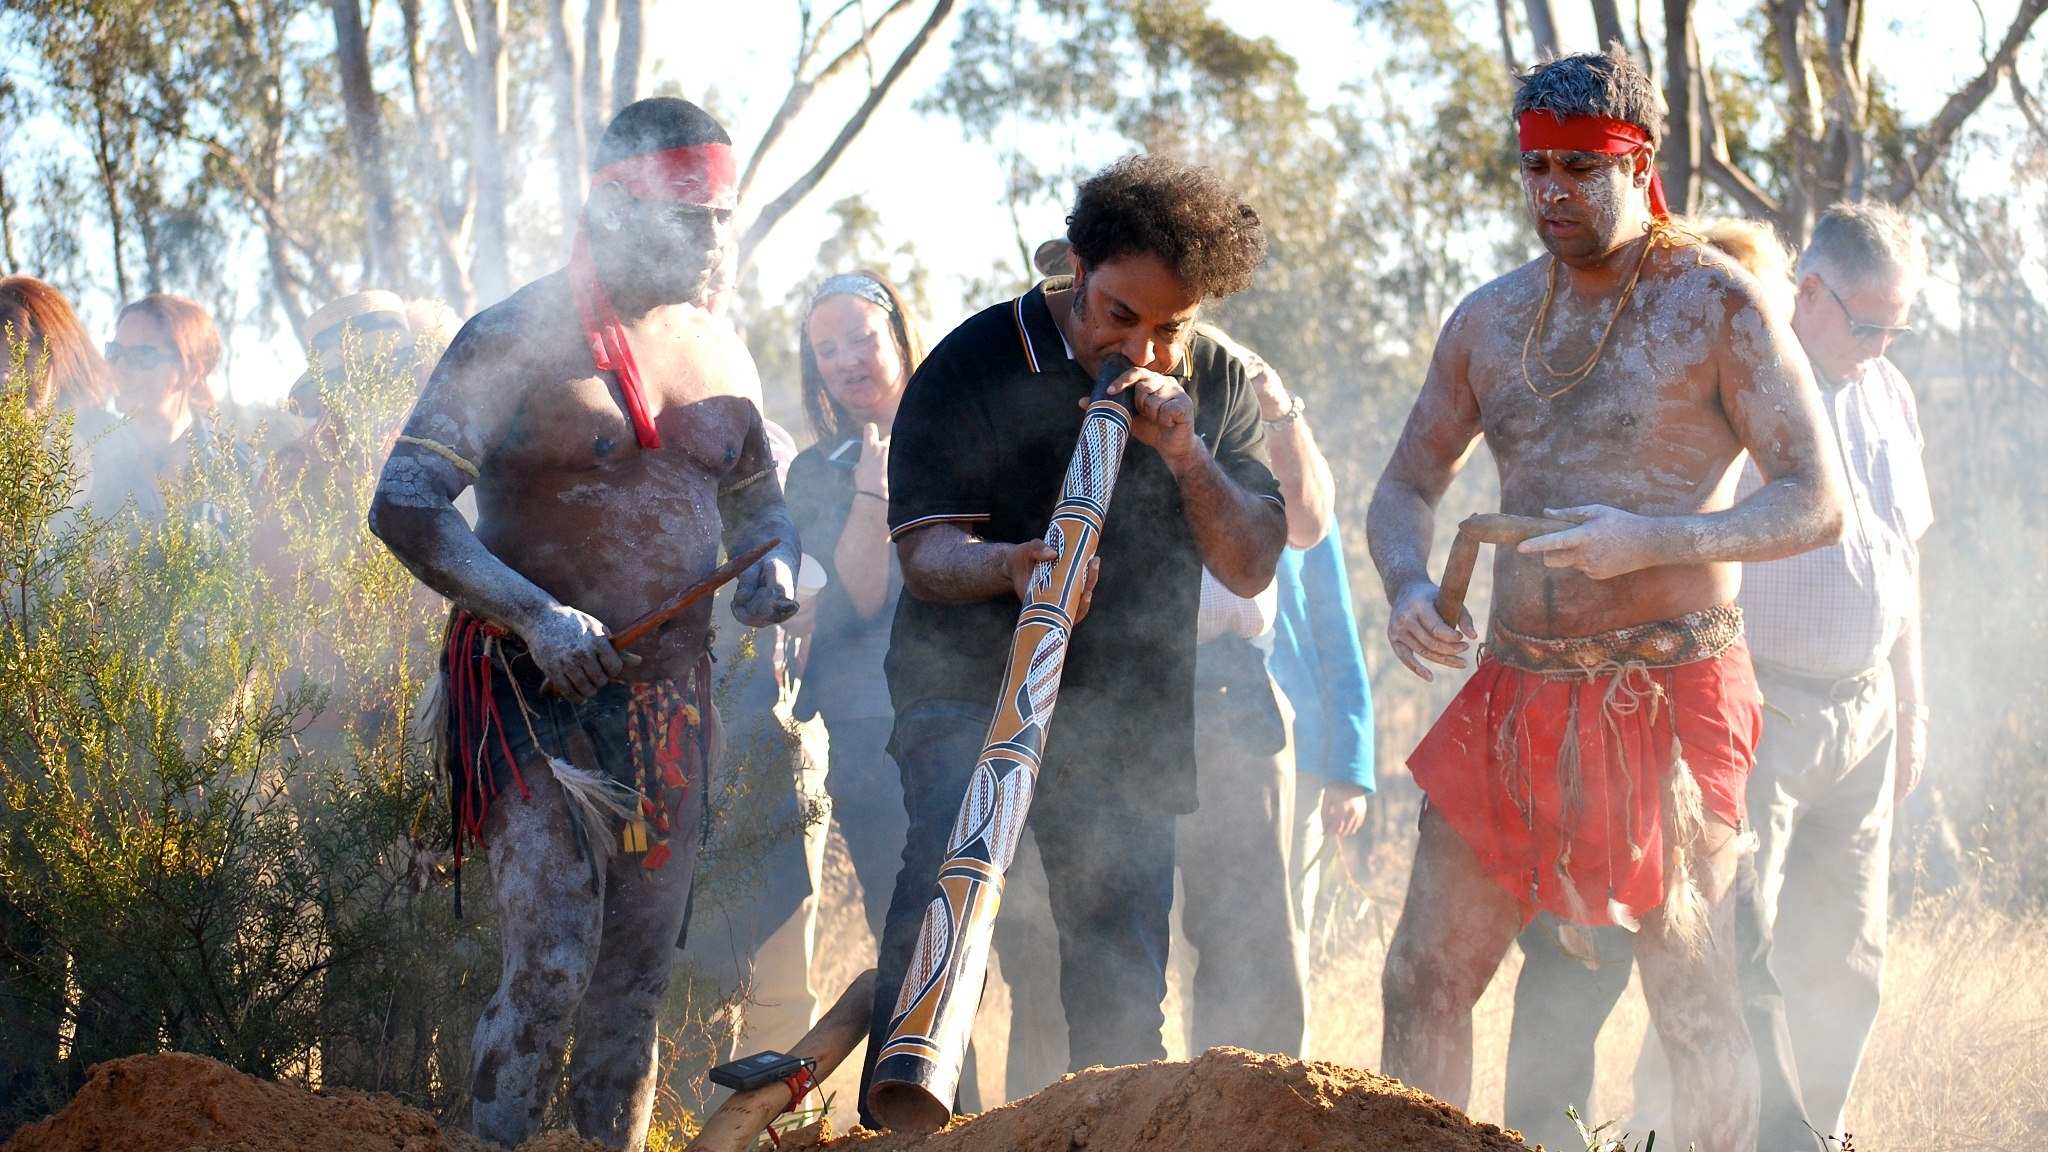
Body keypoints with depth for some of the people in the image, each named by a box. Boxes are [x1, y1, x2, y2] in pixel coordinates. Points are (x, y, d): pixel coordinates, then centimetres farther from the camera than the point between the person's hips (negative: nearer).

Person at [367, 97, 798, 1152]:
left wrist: (774, 563, -1)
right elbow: (403, 508, -14)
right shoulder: (518, 339, -8)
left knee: (639, 979, 9)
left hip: (670, 701, 6)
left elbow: (758, 503, 24)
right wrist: (536, 614, -24)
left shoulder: (717, 352, 12)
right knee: (550, 972, -14)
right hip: (539, 699, -6)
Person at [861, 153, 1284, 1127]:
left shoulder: (1219, 387, 7)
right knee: (949, 863, -28)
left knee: (1123, 977, 4)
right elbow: (924, 550, -11)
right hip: (969, 682, -4)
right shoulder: (977, 363, -5)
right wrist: (1008, 567, -34)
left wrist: (1186, 456, -13)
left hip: (1127, 712, 4)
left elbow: (1251, 567, 4)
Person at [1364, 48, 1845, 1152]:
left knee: (1690, 999, -1)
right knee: (1424, 980, 3)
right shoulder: (1489, 318, 12)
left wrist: (1653, 540, -22)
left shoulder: (1715, 304, -4)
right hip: (1515, 691, 5)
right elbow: (1405, 486, 20)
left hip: (1669, 686, -5)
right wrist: (1407, 583, -3)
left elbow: (1818, 502, -8)